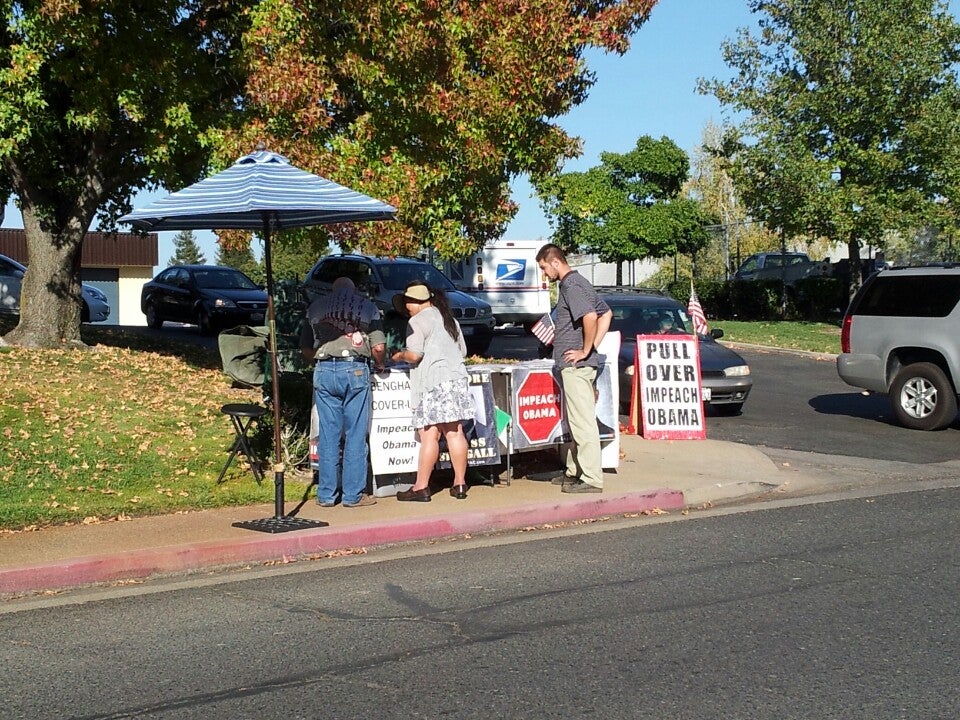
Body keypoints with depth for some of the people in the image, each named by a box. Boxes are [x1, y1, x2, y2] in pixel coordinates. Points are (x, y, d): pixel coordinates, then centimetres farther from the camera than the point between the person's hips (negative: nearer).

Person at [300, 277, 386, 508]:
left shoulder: (315, 307, 17)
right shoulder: (367, 307, 11)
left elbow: (306, 349, 17)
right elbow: (379, 347, 2)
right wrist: (380, 365, 21)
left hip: (324, 371, 2)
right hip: (355, 370, -2)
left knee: (328, 436, 6)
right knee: (355, 435, 3)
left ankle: (326, 494, 10)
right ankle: (353, 495, 4)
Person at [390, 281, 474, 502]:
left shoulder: (418, 321, -4)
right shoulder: (449, 319, 21)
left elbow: (414, 354, -12)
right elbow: (463, 351, 26)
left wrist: (399, 356, 6)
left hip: (433, 382, -7)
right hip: (457, 378, 7)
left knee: (429, 435, -7)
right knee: (455, 433, 6)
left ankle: (421, 487, -5)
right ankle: (460, 484, 7)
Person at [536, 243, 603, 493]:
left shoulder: (571, 286, -14)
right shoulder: (576, 282, 17)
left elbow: (590, 316, -29)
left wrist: (585, 350, -19)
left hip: (576, 363, -11)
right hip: (575, 365, 11)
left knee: (582, 422, -8)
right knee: (576, 420, 16)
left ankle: (591, 479, -7)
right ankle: (574, 472, 23)